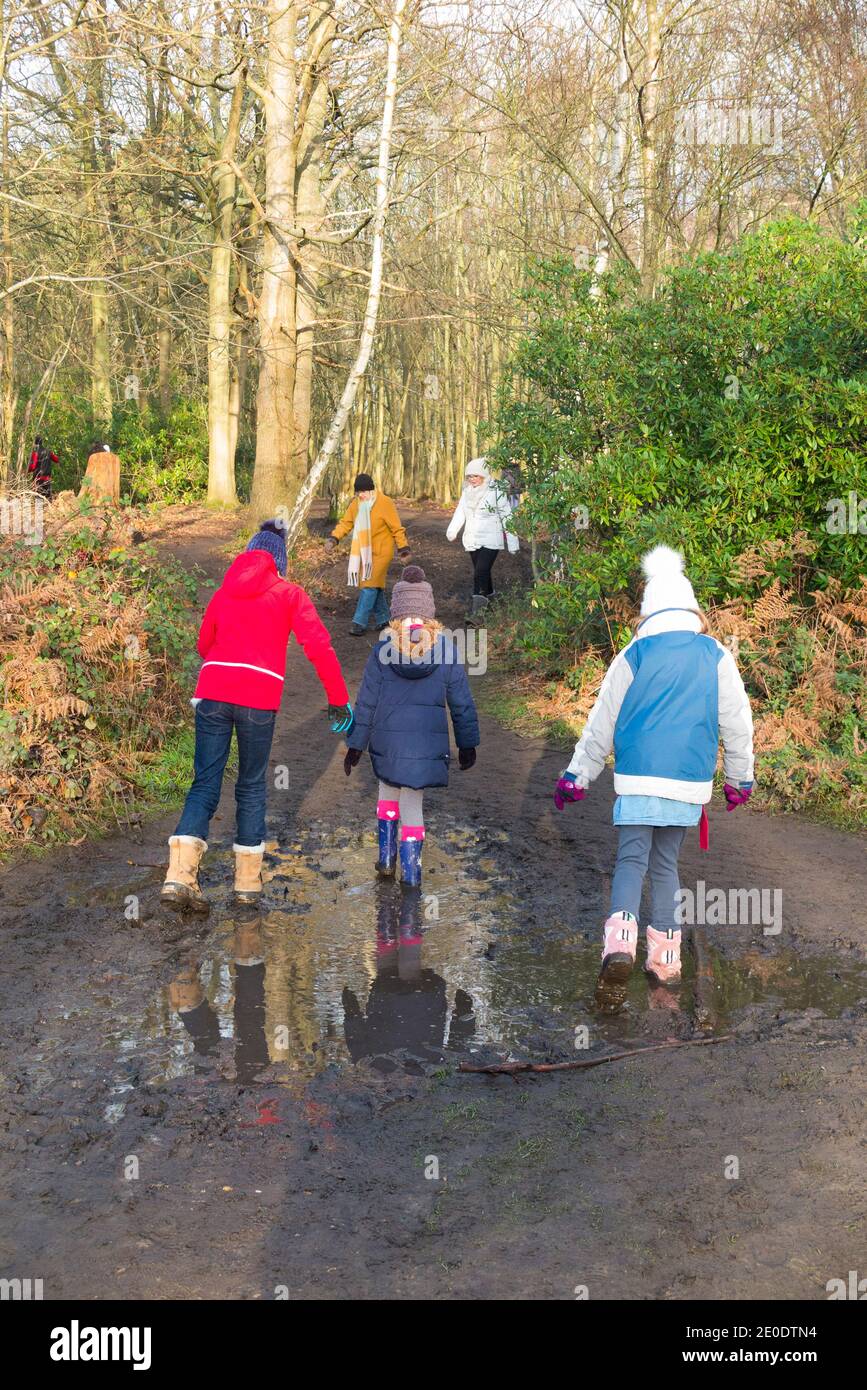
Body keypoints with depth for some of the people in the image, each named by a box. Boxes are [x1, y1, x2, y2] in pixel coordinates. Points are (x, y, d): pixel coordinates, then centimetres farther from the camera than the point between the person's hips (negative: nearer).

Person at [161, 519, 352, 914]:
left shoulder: (224, 592, 20)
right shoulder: (289, 594, 10)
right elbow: (318, 645, -1)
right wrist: (338, 699, 2)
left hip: (212, 691, 2)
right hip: (259, 698, -2)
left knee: (205, 783, 4)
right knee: (251, 786, 12)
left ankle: (180, 874, -13)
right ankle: (248, 880, 15)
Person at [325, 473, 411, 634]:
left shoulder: (385, 503, -13)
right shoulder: (355, 504, 4)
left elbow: (397, 528, -10)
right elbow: (345, 523, 8)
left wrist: (403, 549, -11)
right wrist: (333, 539, -6)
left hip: (380, 552, -6)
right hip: (364, 552, 6)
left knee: (370, 586, -11)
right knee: (375, 586, 12)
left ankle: (359, 623, -11)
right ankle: (382, 619, 24)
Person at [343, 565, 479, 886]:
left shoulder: (383, 648, -6)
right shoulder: (446, 647, -4)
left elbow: (367, 701, -2)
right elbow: (461, 702, 1)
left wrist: (355, 744, 7)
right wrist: (467, 744, 12)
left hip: (387, 740, 0)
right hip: (428, 741, 0)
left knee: (388, 791, 23)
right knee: (412, 801, 10)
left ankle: (387, 858, 24)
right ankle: (410, 870, 12)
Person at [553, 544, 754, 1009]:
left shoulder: (634, 656, 3)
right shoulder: (716, 657, 5)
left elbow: (602, 722, 7)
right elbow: (737, 722, 8)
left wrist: (577, 776, 14)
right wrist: (740, 778, 20)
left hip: (638, 779, -2)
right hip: (689, 783, 2)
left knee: (632, 860, -1)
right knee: (665, 864, 13)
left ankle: (620, 941, -25)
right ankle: (664, 958, 12)